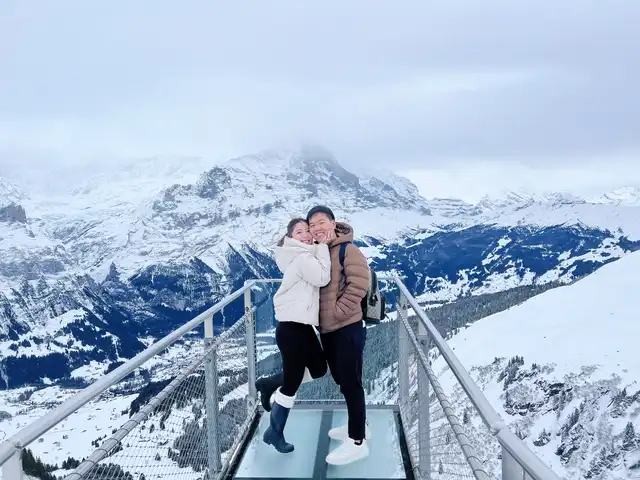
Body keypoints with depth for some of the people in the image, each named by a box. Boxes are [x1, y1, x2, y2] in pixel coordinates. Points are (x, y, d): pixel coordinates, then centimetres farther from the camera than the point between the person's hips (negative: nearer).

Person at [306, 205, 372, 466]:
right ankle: (357, 425, 38)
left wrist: (339, 311, -18)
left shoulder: (347, 249, -12)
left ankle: (357, 442, 11)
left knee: (350, 382, -1)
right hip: (326, 329, 8)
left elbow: (359, 282, -19)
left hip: (348, 327, -8)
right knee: (341, 379, 20)